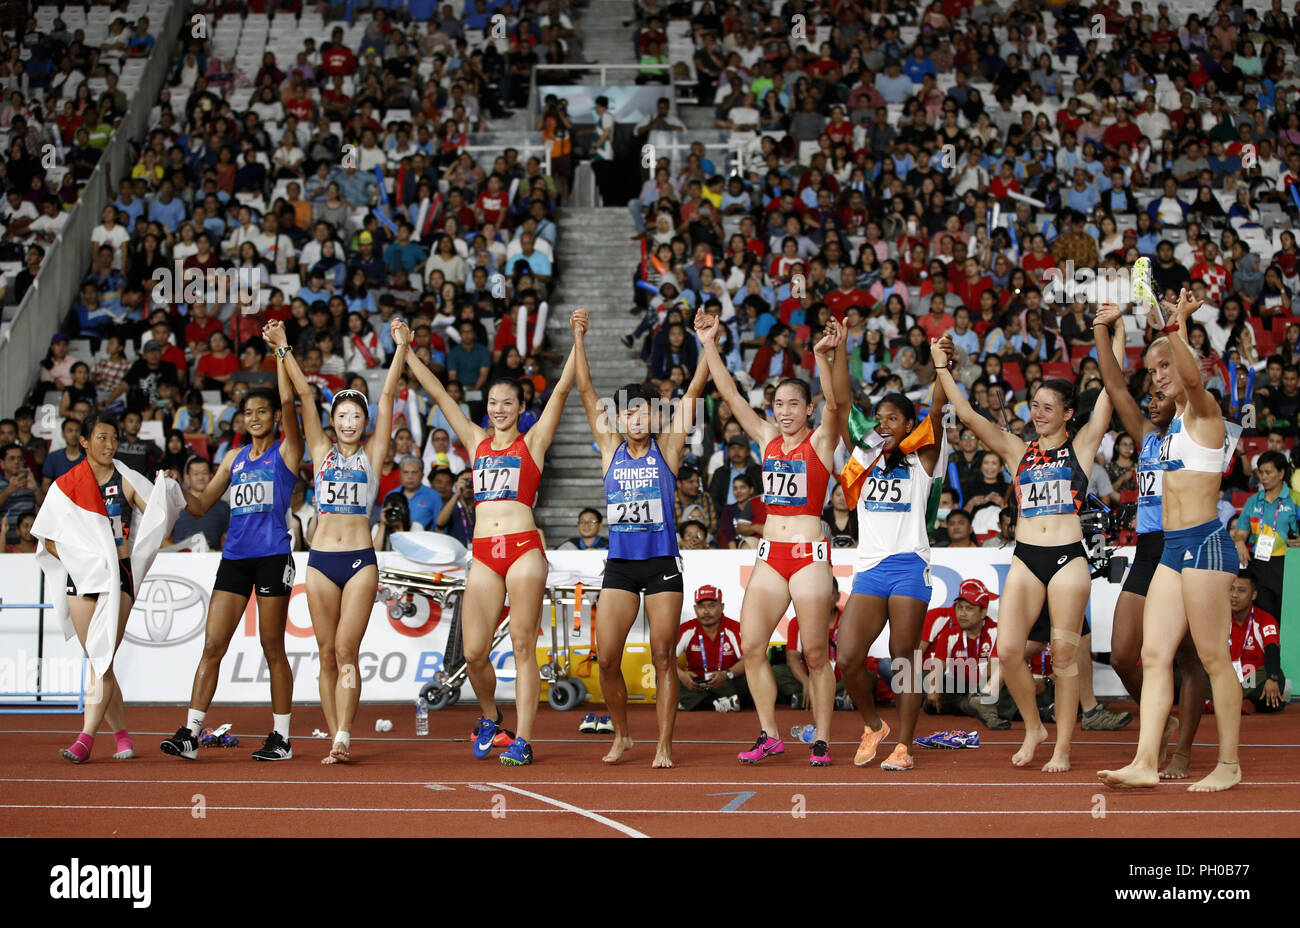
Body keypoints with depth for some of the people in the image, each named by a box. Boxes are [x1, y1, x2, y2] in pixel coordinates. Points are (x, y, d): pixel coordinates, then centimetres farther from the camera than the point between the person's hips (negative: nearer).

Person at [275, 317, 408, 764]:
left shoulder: (373, 454, 6)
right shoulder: (321, 452, 10)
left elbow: (388, 395, -1)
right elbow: (304, 394, 5)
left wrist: (401, 348, -6)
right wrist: (283, 349, 1)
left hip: (360, 559, -2)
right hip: (321, 559, 2)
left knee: (346, 651, -11)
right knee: (327, 654, 3)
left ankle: (343, 737, -17)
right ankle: (337, 742, 6)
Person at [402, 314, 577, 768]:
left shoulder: (533, 442, 7)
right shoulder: (476, 442, 17)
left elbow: (562, 390, 0)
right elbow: (439, 394, 18)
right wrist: (407, 352, 18)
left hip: (524, 549, -4)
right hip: (483, 554, 4)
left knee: (523, 646, -4)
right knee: (473, 652, -1)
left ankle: (523, 740, -3)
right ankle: (489, 718, 25)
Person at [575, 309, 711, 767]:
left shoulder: (666, 448, 3)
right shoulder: (610, 449, 7)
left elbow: (691, 394, -5)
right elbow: (586, 390, 6)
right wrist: (579, 338, 2)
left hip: (662, 562, -2)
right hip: (619, 563, 2)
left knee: (663, 657, -2)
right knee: (607, 657, -1)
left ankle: (664, 744, 3)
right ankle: (621, 735, 17)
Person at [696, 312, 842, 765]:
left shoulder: (820, 442, -1)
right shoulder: (767, 438, 12)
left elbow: (834, 402, -20)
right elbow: (729, 392, 10)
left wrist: (823, 356, -35)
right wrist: (708, 343, 4)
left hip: (810, 553, -5)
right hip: (770, 553, 5)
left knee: (815, 653, -3)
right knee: (751, 645, -1)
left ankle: (822, 740, 5)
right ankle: (769, 736, 8)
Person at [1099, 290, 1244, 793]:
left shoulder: (1204, 409, -8)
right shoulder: (1175, 417, 16)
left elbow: (1192, 377, -30)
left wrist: (1177, 328, -41)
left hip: (1204, 543, -9)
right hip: (1174, 548, 9)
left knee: (1214, 658, -4)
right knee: (1154, 656, 1)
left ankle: (1230, 765, 3)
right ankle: (1145, 763, -2)